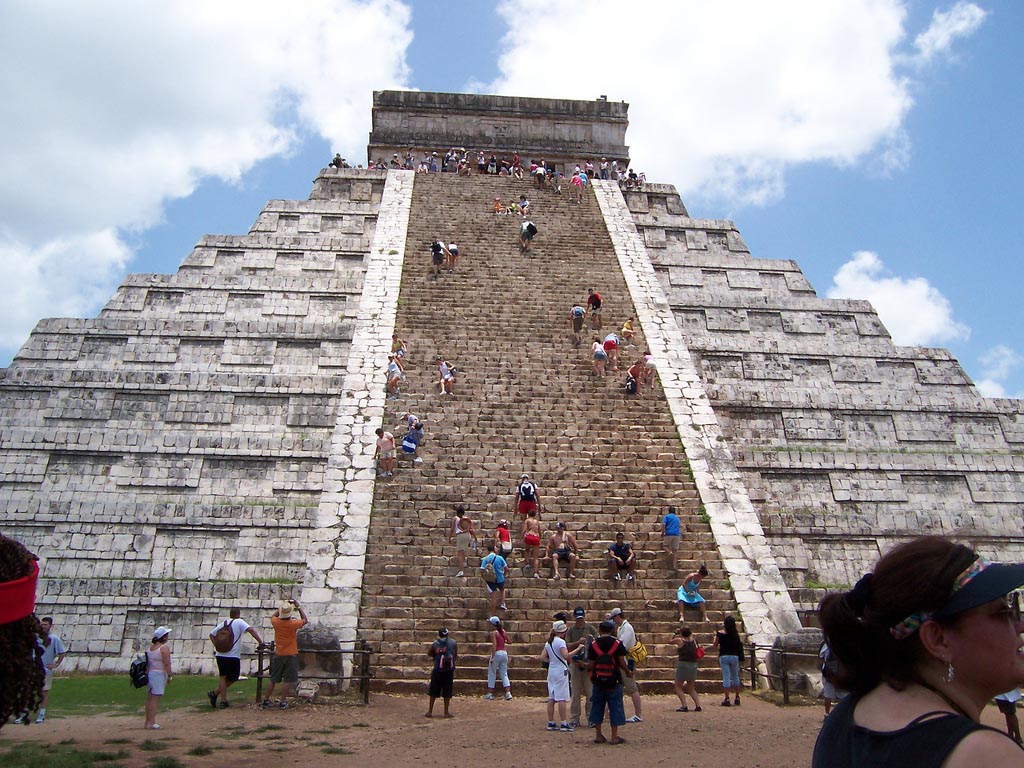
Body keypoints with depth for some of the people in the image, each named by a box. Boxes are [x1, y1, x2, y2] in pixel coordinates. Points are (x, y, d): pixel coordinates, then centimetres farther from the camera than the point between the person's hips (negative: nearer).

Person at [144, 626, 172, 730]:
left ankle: (147, 722, 20)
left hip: (149, 673, 8)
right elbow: (167, 664, -16)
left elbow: (147, 662, 12)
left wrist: (147, 672, 17)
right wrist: (169, 676, -10)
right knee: (155, 699, -5)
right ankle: (151, 723, -5)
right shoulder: (164, 648, -13)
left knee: (149, 699, 13)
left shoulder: (150, 646, 10)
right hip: (159, 674, -8)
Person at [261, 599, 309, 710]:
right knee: (288, 680, 2)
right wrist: (299, 608, 6)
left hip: (278, 655, 4)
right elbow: (305, 620, 3)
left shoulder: (276, 622, -10)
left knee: (273, 680, 15)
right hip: (291, 655, -4)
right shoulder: (293, 624, -18)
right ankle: (282, 702, 1)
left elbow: (273, 616, 16)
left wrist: (281, 607, 17)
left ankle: (266, 700, 21)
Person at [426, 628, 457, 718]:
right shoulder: (453, 643, -1)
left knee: (433, 692, 9)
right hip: (449, 670, 0)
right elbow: (456, 657, 5)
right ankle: (446, 712, 10)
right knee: (447, 692, 7)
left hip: (437, 670, 0)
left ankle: (430, 711, 13)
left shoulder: (435, 644, -2)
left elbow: (429, 654, 10)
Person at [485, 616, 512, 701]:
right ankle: (508, 693, -2)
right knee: (504, 674, 9)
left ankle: (490, 694, 10)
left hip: (497, 653, -6)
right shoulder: (503, 631, 9)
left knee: (492, 673, 7)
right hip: (504, 653, 6)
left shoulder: (493, 633, -9)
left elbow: (494, 645, -17)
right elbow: (509, 641, 15)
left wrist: (492, 657, -19)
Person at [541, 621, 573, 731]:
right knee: (562, 698, -4)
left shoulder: (548, 642, 10)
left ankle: (551, 722, 13)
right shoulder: (561, 641, -13)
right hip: (561, 671, -7)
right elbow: (566, 656, -25)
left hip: (551, 671, 7)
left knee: (551, 698, 9)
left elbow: (542, 658, 8)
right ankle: (564, 724, -1)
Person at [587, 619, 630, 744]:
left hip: (598, 681, 2)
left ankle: (598, 735, 17)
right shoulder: (617, 644, -6)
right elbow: (622, 663, -7)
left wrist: (584, 665, 15)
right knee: (615, 708, 6)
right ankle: (614, 737, 6)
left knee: (597, 707, 13)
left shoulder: (593, 645, -2)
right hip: (614, 682, -2)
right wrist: (628, 673, 10)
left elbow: (590, 665, -4)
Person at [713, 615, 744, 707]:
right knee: (735, 676, 17)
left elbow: (715, 645, 2)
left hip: (724, 657, -2)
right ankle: (737, 697, 21)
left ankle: (727, 699, -1)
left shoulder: (721, 634, -9)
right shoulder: (736, 634, -4)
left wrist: (715, 636, 20)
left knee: (726, 677, 0)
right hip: (734, 656, 2)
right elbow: (740, 643, 11)